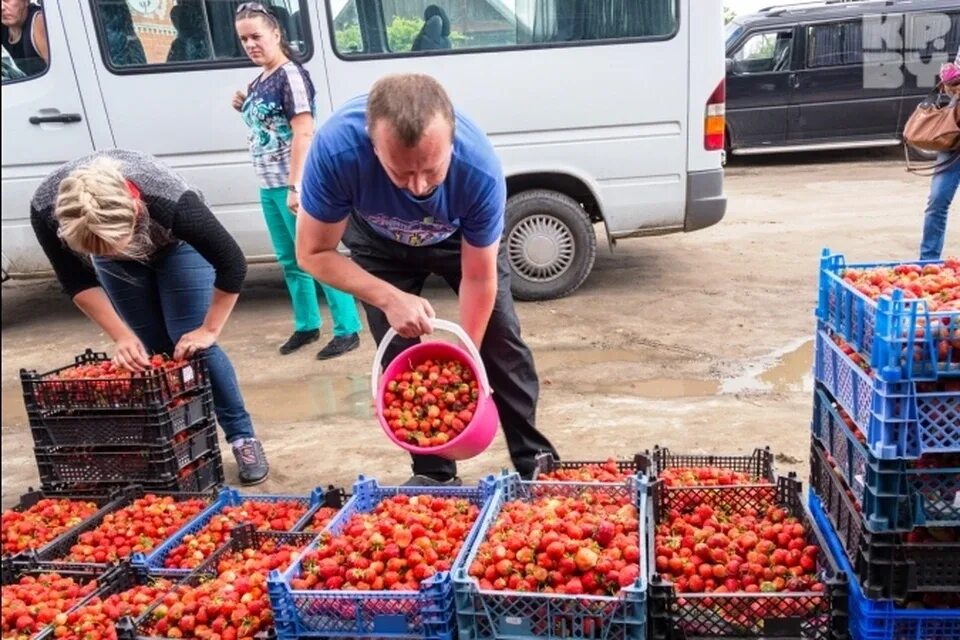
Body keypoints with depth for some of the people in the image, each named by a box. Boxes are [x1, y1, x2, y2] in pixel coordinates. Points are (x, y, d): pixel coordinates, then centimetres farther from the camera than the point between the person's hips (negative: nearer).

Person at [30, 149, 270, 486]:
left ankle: (242, 437, -1)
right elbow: (78, 282, -18)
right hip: (116, 244, 3)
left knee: (189, 344, -12)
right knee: (154, 350, 1)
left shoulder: (171, 201, -44)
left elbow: (232, 264, -31)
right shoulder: (46, 212, -35)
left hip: (177, 243, -3)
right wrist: (122, 336, -23)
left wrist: (209, 330, -25)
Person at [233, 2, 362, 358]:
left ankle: (347, 331, 0)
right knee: (289, 261, 14)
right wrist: (244, 108, 7)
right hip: (268, 185, 9)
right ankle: (306, 326, 26)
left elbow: (303, 134, -19)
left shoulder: (291, 75, -11)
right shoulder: (259, 81, 13)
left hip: (294, 184, -9)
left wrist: (295, 186, -24)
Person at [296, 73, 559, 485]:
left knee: (501, 341, -4)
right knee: (400, 357, -5)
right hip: (380, 243, 1)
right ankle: (433, 473, 10)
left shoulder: (480, 168, -40)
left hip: (462, 236, 0)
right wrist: (390, 298, -37)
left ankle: (535, 463, 11)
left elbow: (479, 278, -26)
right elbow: (314, 253, -26)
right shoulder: (336, 148, -41)